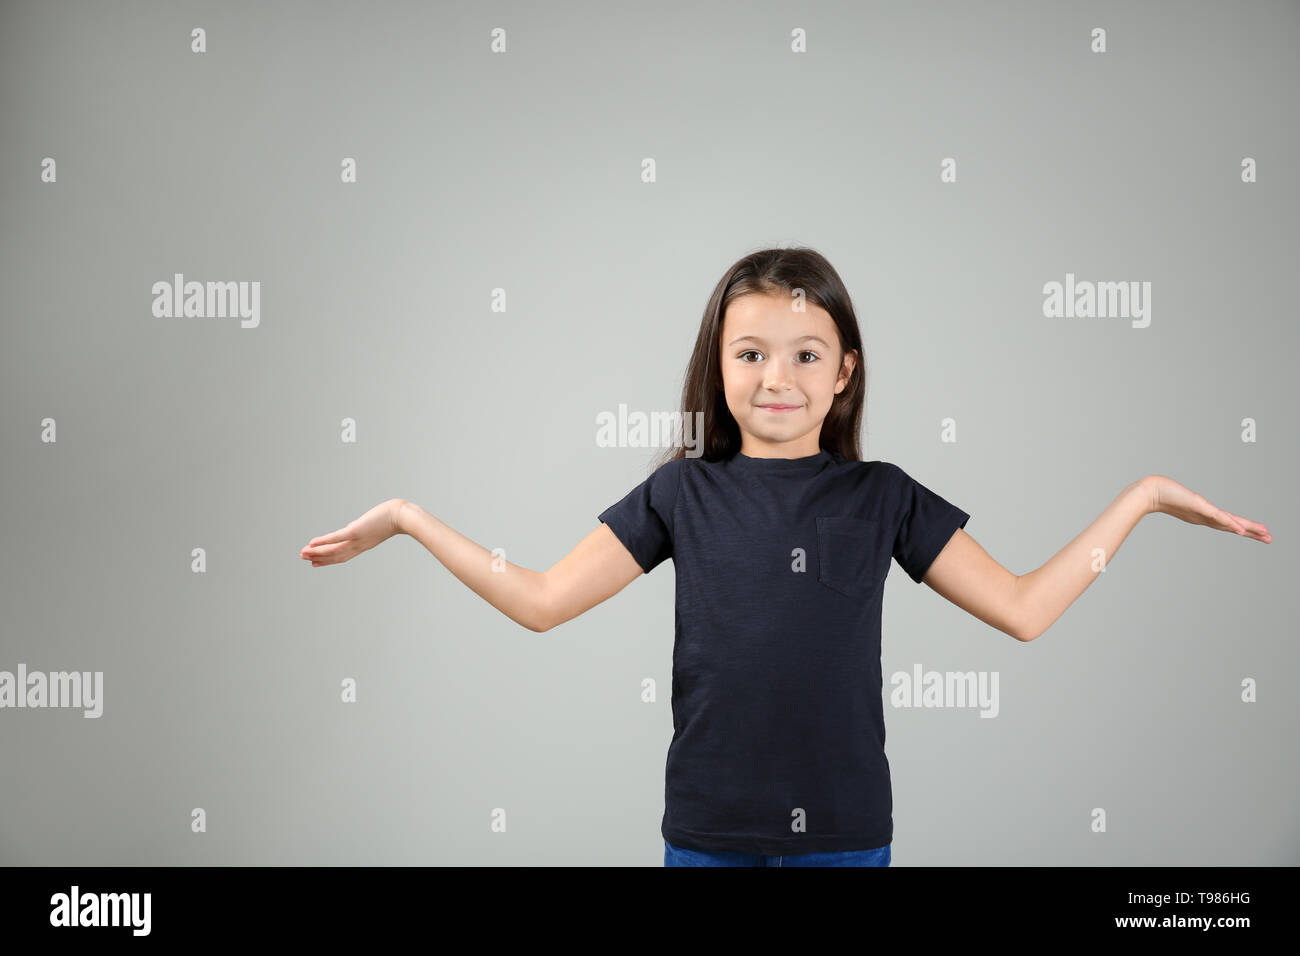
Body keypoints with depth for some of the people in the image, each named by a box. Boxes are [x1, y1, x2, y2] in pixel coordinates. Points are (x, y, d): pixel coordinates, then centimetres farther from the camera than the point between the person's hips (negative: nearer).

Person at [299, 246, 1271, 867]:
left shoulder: (882, 498, 0)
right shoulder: (681, 494, -1)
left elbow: (1021, 608, 1)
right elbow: (542, 600, -1)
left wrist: (1142, 496, 0)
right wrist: (407, 517, -3)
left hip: (847, 833, 0)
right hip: (708, 834, 0)